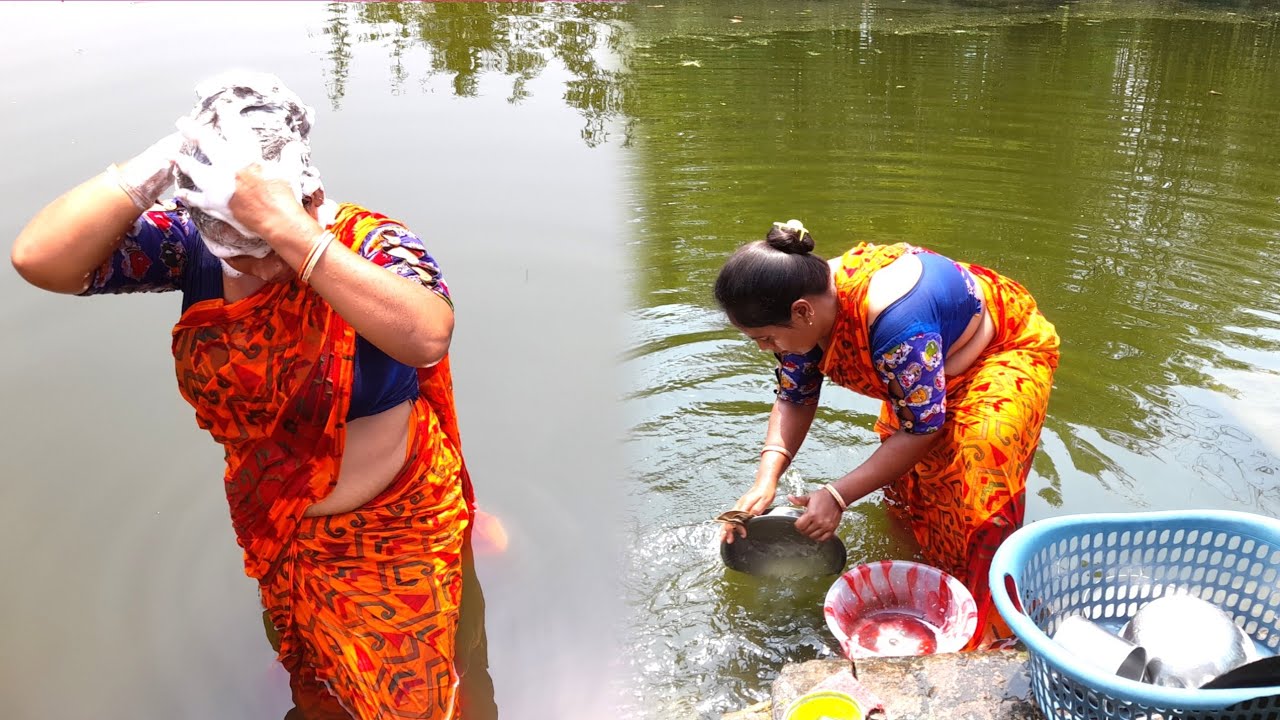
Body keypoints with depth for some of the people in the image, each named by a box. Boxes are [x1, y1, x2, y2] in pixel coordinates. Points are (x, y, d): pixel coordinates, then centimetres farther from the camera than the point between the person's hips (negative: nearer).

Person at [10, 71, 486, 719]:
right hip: (282, 537, 4)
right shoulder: (193, 242, -16)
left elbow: (427, 336, -48)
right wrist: (157, 166, -34)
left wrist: (291, 230, -49)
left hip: (392, 533, -3)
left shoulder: (372, 243, -26)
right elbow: (38, 259, -25)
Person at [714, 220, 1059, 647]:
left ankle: (986, 624, -7)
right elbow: (794, 398, -8)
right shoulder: (804, 306, -19)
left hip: (1007, 351, -8)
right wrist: (766, 480, -22)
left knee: (980, 470, -23)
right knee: (903, 477, 5)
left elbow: (923, 426, -31)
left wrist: (837, 496, -29)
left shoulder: (894, 323, -43)